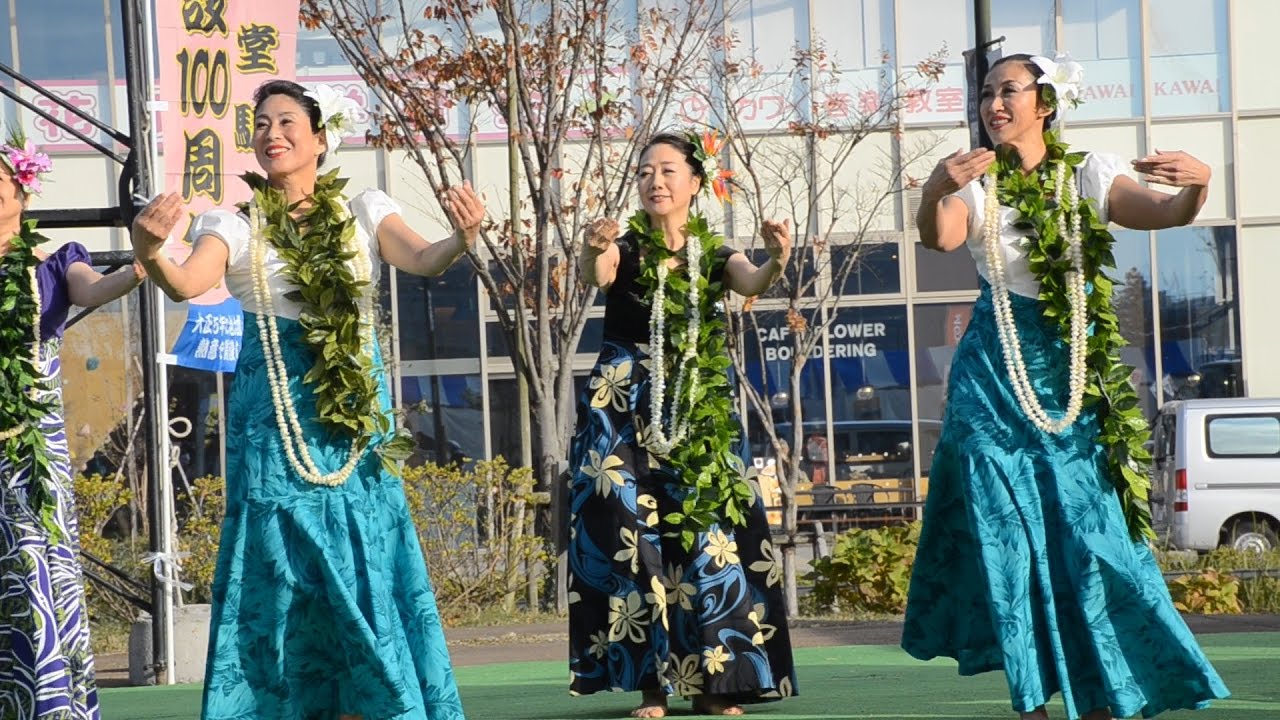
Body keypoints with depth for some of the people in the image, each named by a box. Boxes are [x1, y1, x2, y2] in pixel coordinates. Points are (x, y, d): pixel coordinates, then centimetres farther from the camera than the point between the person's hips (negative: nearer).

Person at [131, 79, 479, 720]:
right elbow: (187, 283, -15)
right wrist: (150, 254, -38)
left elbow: (420, 260, -10)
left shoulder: (362, 215, 7)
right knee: (281, 575, -4)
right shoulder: (237, 227, 3)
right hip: (275, 419, -1)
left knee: (364, 569, 0)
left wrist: (460, 239, -33)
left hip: (357, 420, 1)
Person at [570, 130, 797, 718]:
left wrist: (776, 262, -38)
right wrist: (594, 252, -46)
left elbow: (751, 284, -15)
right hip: (626, 415, -2)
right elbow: (596, 275, -22)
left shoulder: (713, 253, 6)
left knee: (708, 537, -1)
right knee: (633, 537, -6)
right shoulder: (626, 248, 0)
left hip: (700, 414, 2)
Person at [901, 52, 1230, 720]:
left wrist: (1196, 185, -38)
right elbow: (939, 237, -20)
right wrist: (935, 191, -42)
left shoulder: (1087, 174, 0)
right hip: (995, 372, 0)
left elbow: (1165, 213, -15)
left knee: (1089, 528, -3)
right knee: (1008, 533, -3)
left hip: (1073, 371, 0)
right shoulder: (975, 183, 0)